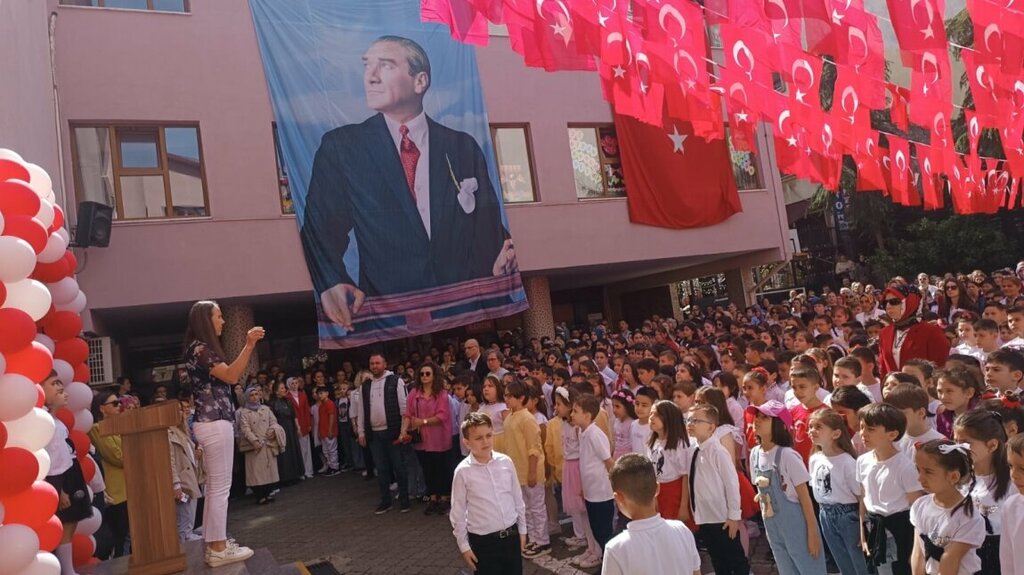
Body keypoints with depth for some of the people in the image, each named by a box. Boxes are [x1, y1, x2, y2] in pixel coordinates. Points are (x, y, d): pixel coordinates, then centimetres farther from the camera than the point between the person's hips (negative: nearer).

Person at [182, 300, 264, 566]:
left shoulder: (204, 348, 18)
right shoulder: (198, 347, -13)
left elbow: (231, 374, 18)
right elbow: (231, 376, -22)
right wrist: (250, 345, -25)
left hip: (213, 422, 11)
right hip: (215, 424, -11)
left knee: (215, 486, 15)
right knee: (220, 487, -5)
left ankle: (214, 543, 22)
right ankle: (219, 548, 1)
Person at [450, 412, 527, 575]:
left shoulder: (505, 462, -5)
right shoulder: (463, 471, -14)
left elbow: (517, 498, 6)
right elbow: (458, 512, -6)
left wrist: (522, 530, 11)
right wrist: (464, 546, -2)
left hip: (511, 535, 3)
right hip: (483, 541, -3)